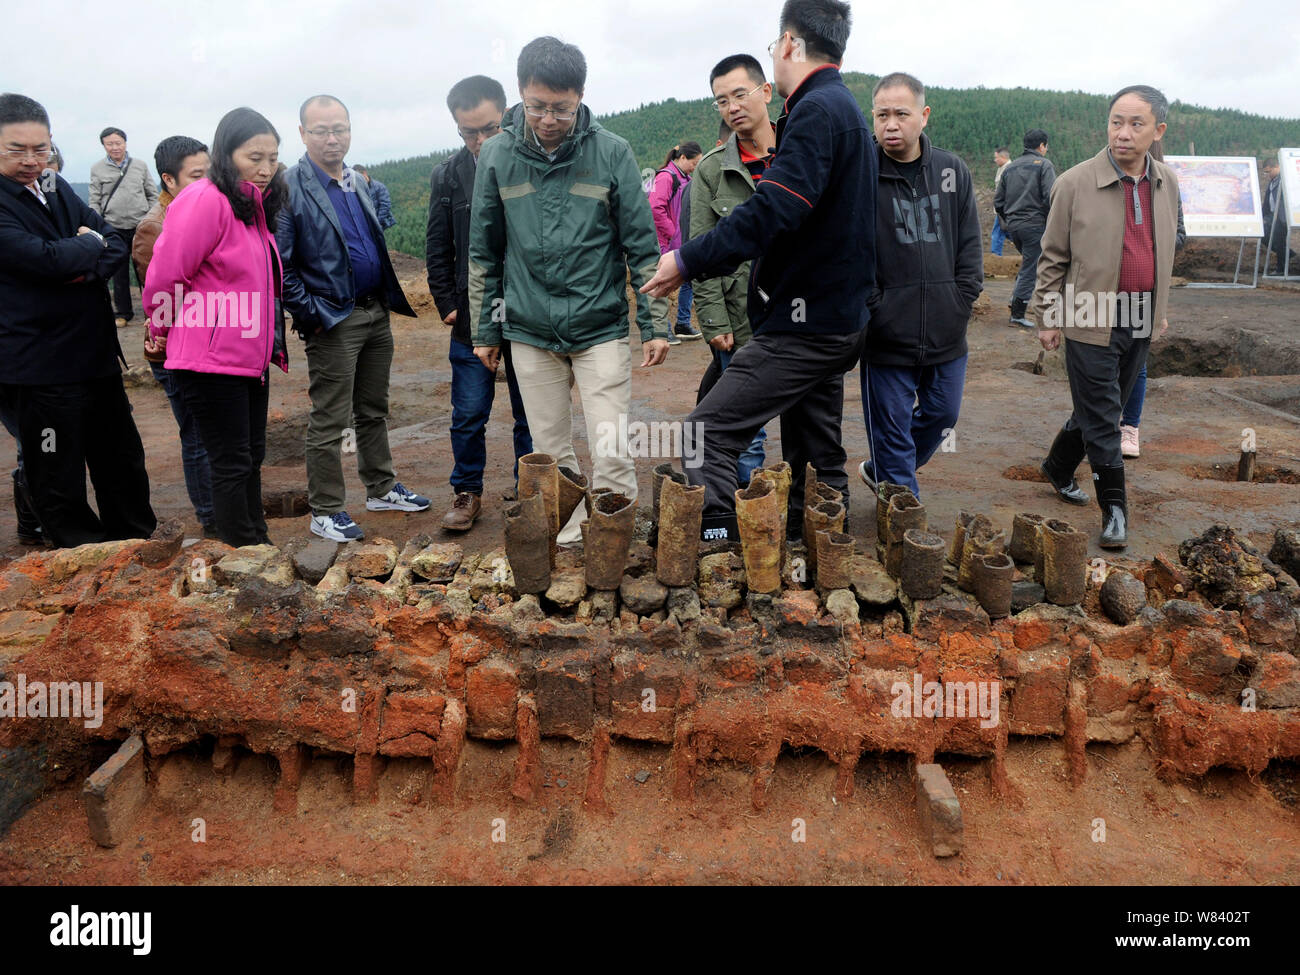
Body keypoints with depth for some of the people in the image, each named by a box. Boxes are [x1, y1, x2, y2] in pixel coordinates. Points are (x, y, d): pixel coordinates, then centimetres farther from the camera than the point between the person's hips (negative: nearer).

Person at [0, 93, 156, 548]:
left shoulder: (58, 188, 13)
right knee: (58, 481, 3)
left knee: (122, 462, 17)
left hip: (96, 353, 8)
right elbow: (47, 258, -24)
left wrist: (90, 268, -13)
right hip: (38, 367, -8)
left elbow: (117, 245, 7)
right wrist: (90, 244, -5)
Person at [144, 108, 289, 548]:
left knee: (250, 458, 16)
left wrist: (271, 341, 16)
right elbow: (164, 277, -16)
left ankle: (259, 545, 29)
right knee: (231, 463, -1)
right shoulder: (204, 200, -16)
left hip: (251, 355, 9)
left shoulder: (254, 205, 13)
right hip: (211, 359, -9)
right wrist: (165, 332, -1)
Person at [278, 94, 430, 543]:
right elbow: (278, 265, -13)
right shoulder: (289, 189, -11)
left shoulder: (358, 183, 12)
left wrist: (389, 299, 13)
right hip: (333, 322, -7)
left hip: (376, 314, 7)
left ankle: (381, 489, 31)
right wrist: (310, 314, -14)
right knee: (329, 422, 0)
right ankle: (325, 512, 11)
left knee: (374, 410, 17)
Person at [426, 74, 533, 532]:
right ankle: (467, 491, 23)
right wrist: (447, 304, 4)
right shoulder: (448, 176, 5)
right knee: (468, 415, 6)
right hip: (472, 320, 2)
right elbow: (437, 250, 11)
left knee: (530, 416, 8)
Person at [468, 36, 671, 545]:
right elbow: (484, 253, 9)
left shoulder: (611, 152, -4)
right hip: (530, 332, 2)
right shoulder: (497, 154, 2)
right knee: (552, 454, 10)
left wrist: (654, 323, -3)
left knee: (611, 453, -4)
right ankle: (568, 538, 25)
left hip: (601, 327, -2)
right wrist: (484, 330, 10)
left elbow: (642, 246, 0)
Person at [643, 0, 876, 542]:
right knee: (816, 459, 16)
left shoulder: (816, 111, -14)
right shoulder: (847, 110, 19)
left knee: (710, 430, -10)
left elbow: (772, 212, -26)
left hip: (805, 327, -10)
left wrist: (687, 261, -19)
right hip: (838, 322, 10)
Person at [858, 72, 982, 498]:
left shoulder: (953, 170, 6)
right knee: (891, 428, 4)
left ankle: (880, 471, 40)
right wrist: (873, 306, -13)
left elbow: (971, 244, 10)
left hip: (947, 333, 5)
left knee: (943, 414, 17)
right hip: (887, 335, -5)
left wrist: (961, 300, 0)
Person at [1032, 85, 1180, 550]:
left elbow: (1165, 249, 19)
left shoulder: (1166, 183, 7)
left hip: (1140, 321, 5)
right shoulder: (1076, 183, -9)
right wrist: (1046, 318, -5)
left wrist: (1159, 309, 20)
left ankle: (1058, 468, 36)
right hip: (1092, 320, -5)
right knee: (1101, 416, 0)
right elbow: (1053, 257, -4)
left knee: (1099, 410, 15)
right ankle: (1114, 506, 11)